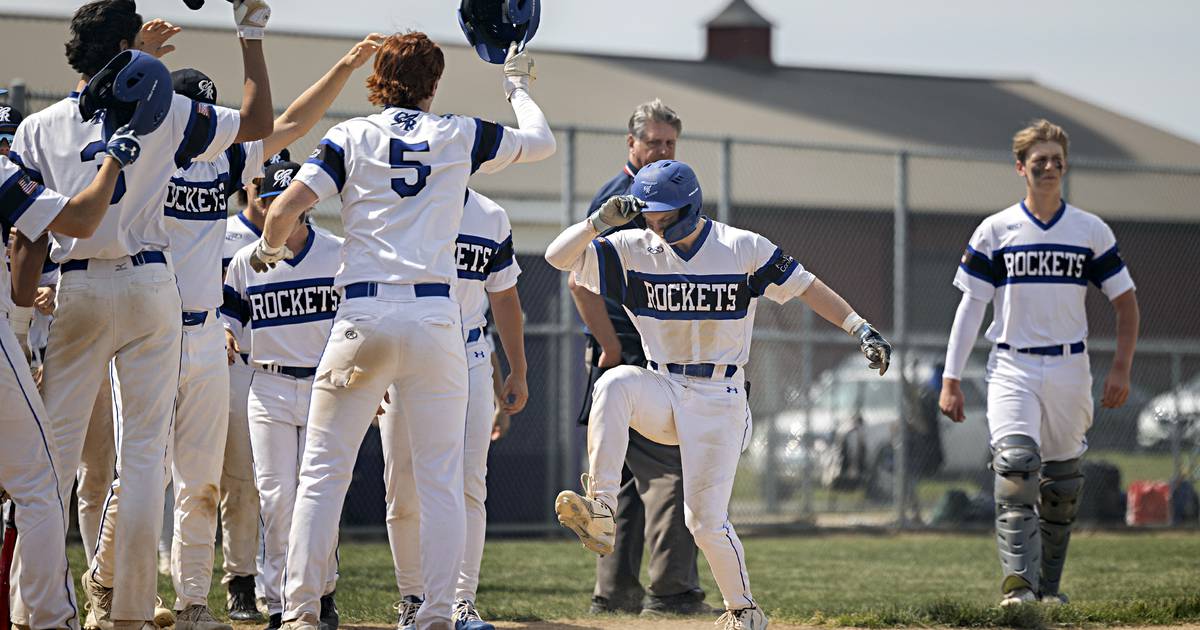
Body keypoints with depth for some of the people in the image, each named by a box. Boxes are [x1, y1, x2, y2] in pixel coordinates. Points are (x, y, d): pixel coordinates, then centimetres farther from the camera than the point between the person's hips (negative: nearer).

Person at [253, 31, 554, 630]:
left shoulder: (351, 137, 5)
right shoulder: (461, 136, 10)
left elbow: (285, 208, -4)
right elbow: (541, 141, 25)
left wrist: (268, 248, 17)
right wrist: (517, 87, 43)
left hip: (363, 317, -1)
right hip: (434, 318, 1)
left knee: (323, 470, 3)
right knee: (440, 479, 5)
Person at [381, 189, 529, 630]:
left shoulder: (490, 218, 9)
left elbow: (504, 298, 16)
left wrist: (518, 373, 14)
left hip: (469, 366, 1)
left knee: (469, 484, -10)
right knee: (404, 493, 0)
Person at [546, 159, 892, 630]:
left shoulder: (743, 248, -8)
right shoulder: (633, 250, -3)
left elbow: (804, 286, -3)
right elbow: (559, 256, -8)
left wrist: (860, 328, -12)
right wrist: (600, 221, -25)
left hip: (718, 401, -3)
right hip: (663, 392, 3)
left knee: (706, 520, -9)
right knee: (614, 384, -32)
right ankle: (600, 511, -36)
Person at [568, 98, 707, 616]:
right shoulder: (616, 199, -9)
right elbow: (580, 281, -17)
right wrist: (612, 351, -18)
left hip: (658, 359, 10)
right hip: (629, 359, -10)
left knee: (628, 478, 10)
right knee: (669, 472, -12)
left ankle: (614, 593, 13)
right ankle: (671, 591, -12)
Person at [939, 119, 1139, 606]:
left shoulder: (1091, 231, 5)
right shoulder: (995, 231, 2)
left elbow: (1125, 301, 8)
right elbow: (971, 306, 3)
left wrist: (1121, 368, -4)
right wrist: (951, 380, -3)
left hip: (1069, 370, 2)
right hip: (1011, 368, -2)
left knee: (1061, 481, 7)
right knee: (1015, 465, -20)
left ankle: (1048, 585, 20)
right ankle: (1018, 582, -25)